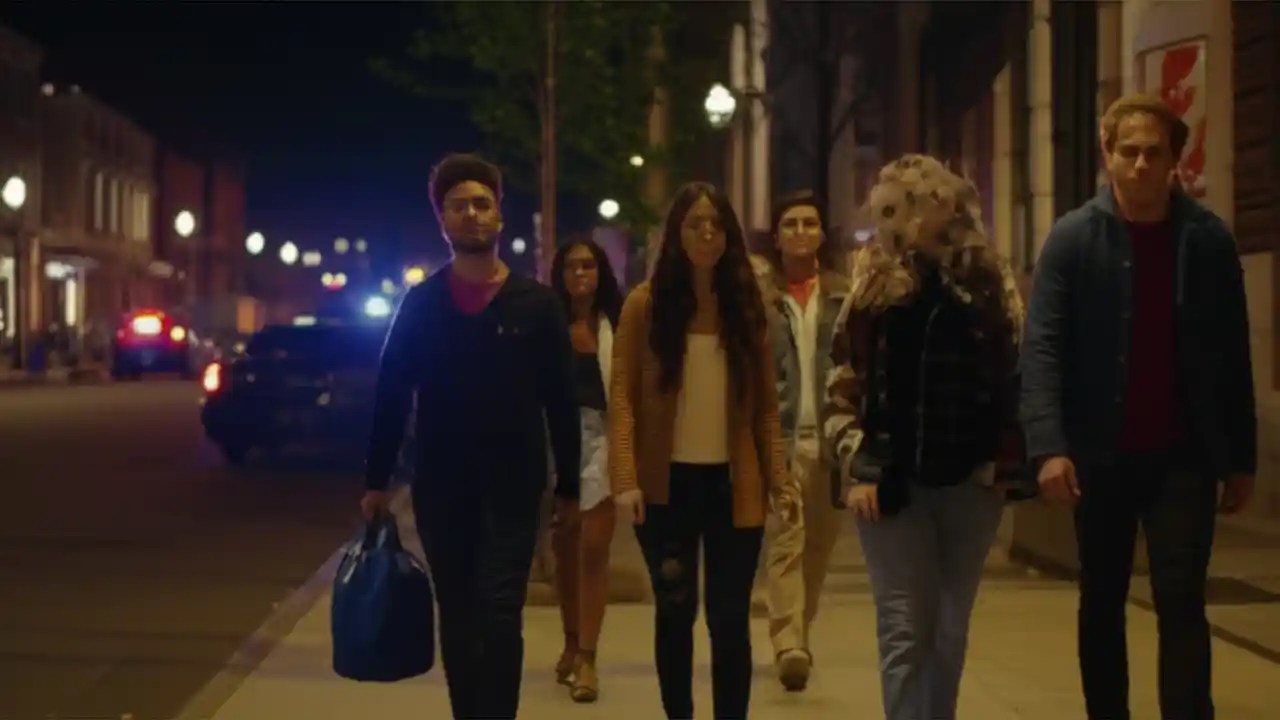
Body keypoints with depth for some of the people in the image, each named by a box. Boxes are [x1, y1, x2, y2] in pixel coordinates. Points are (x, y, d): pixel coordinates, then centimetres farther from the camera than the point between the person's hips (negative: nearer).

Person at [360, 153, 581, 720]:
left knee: (499, 616, -8)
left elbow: (561, 402, 3)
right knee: (457, 619, 9)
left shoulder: (536, 303, 2)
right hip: (439, 489, 2)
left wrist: (568, 485, 1)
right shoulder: (420, 303, 4)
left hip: (512, 487, -2)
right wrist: (376, 479, 0)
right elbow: (390, 395, 4)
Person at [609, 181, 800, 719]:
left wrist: (778, 479, -1)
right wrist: (625, 480, -13)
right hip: (666, 483, -1)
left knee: (729, 617, 1)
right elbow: (622, 398, -4)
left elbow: (766, 404, 7)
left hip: (733, 483, 1)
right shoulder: (645, 303, 0)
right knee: (675, 611, 8)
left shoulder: (747, 304, 6)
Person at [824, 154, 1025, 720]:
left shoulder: (989, 282, 5)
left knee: (950, 629, 10)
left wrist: (1006, 460, -4)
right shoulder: (873, 285, 5)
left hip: (969, 481, 1)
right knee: (905, 630, -3)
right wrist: (857, 465, -6)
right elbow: (843, 387, 4)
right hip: (893, 481, -1)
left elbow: (1014, 377, 4)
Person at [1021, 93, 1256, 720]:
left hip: (1183, 454, 0)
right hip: (1100, 452, 0)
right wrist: (1049, 445, -22)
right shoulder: (1073, 238, -4)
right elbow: (1042, 347, -10)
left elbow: (1232, 356, 5)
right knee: (1102, 605, 11)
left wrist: (1241, 458, 5)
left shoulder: (1208, 239, 1)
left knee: (1180, 603, -6)